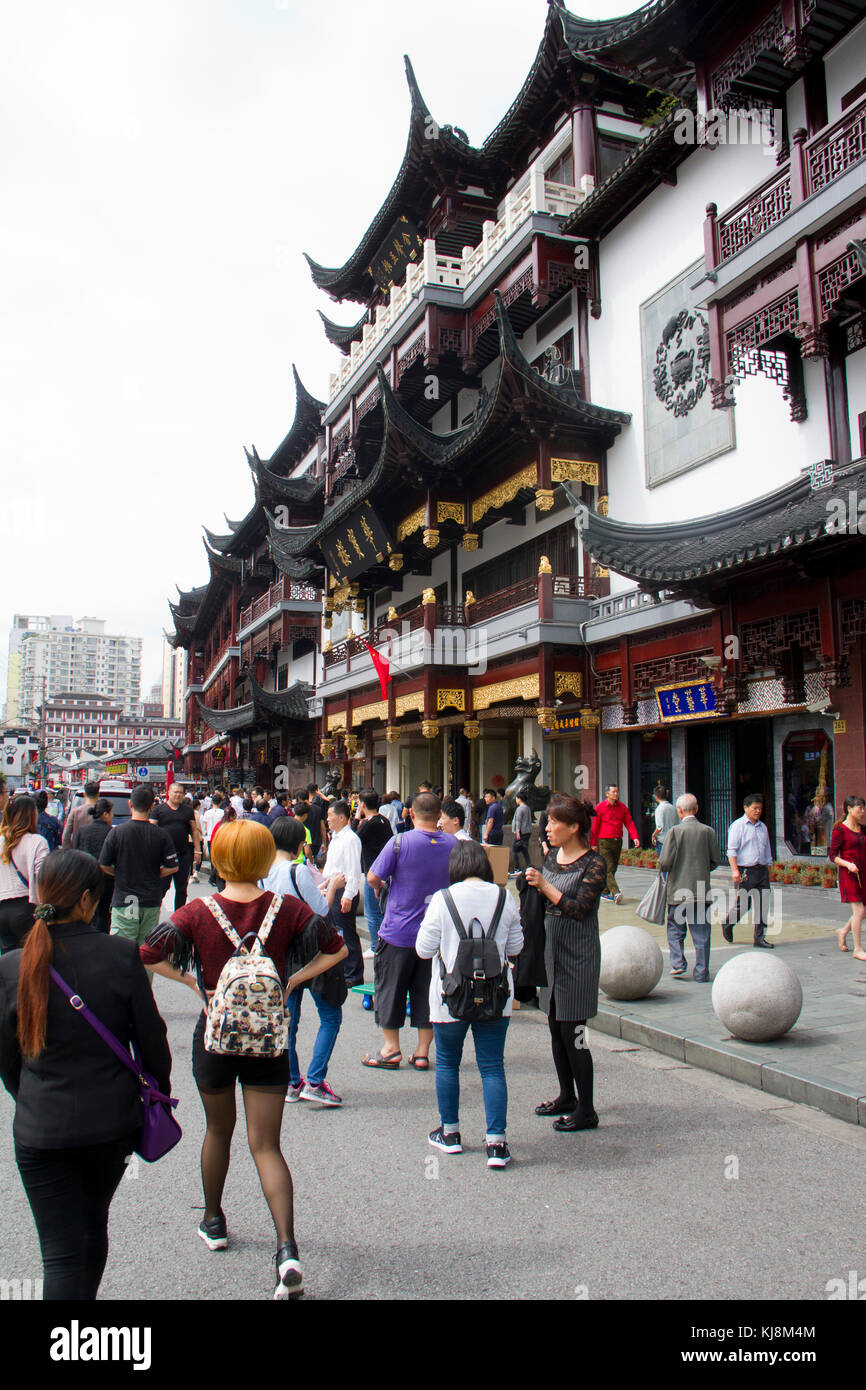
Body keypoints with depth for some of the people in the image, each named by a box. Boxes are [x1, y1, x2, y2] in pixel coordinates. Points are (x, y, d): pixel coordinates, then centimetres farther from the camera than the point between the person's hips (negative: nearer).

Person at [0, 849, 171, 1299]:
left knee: (61, 1254, 7)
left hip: (40, 1129, -1)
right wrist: (159, 1096, 12)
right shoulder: (121, 955, -15)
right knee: (94, 1225, 25)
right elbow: (151, 1038, -6)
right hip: (111, 1122, 1)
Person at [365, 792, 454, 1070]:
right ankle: (422, 1053, 18)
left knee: (390, 989, 11)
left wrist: (378, 888, 11)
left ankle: (391, 1049, 19)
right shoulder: (454, 845, -3)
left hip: (399, 931, -3)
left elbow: (373, 877, -10)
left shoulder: (400, 842, -14)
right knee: (427, 991, 12)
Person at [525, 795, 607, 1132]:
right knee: (556, 1029, 15)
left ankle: (586, 1110, 8)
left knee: (573, 1033, -3)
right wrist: (531, 885, -1)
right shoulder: (551, 857, 9)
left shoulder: (593, 863, -12)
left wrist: (544, 886, -23)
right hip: (551, 952, 7)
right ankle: (567, 1097, 30)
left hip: (578, 956, -7)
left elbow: (580, 909, -20)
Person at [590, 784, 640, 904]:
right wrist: (593, 843, -3)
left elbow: (629, 823, 7)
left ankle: (605, 893, 20)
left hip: (617, 842, 5)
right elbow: (594, 826, -2)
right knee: (608, 868, -12)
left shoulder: (622, 807, 8)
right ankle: (616, 893, -20)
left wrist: (635, 837, -8)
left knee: (613, 869, 10)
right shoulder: (600, 807, -4)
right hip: (604, 842, -5)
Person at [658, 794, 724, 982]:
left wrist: (662, 869, 8)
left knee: (675, 929, 14)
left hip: (678, 889, -2)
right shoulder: (708, 831, -1)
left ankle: (678, 963, 4)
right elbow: (717, 860, 2)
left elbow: (665, 861, -14)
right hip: (702, 889, 2)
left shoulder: (675, 831, -10)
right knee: (701, 933, 8)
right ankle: (701, 972, 10)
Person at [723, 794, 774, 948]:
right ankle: (727, 925, 24)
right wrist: (735, 870, -20)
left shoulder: (763, 827, 17)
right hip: (745, 871, -6)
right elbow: (732, 850, -11)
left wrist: (768, 870, 18)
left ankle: (760, 937, 11)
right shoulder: (738, 825, -4)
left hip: (762, 871, 6)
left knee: (763, 905, 3)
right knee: (741, 905, -2)